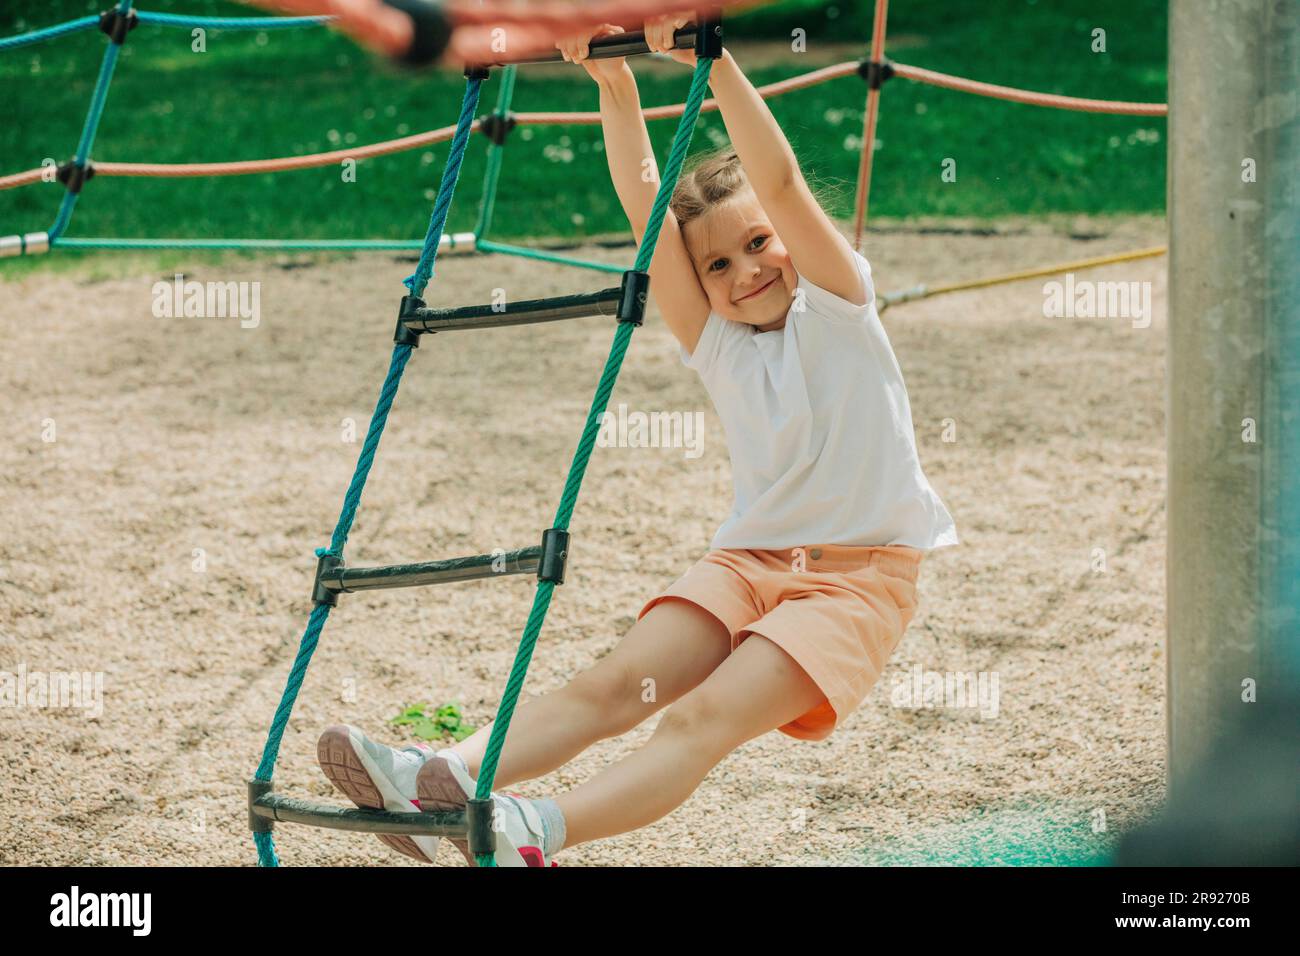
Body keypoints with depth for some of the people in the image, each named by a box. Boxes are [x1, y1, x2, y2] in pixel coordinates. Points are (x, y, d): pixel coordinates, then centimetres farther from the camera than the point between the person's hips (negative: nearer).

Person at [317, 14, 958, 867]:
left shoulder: (836, 308, -2)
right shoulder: (716, 346, 10)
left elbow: (779, 181, -17)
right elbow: (645, 207, 0)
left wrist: (716, 64, -28)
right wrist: (615, 85, -10)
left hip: (860, 578, -5)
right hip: (752, 561, 5)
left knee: (707, 716, -27)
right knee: (616, 683, -18)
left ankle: (539, 831, -48)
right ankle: (441, 778, -35)